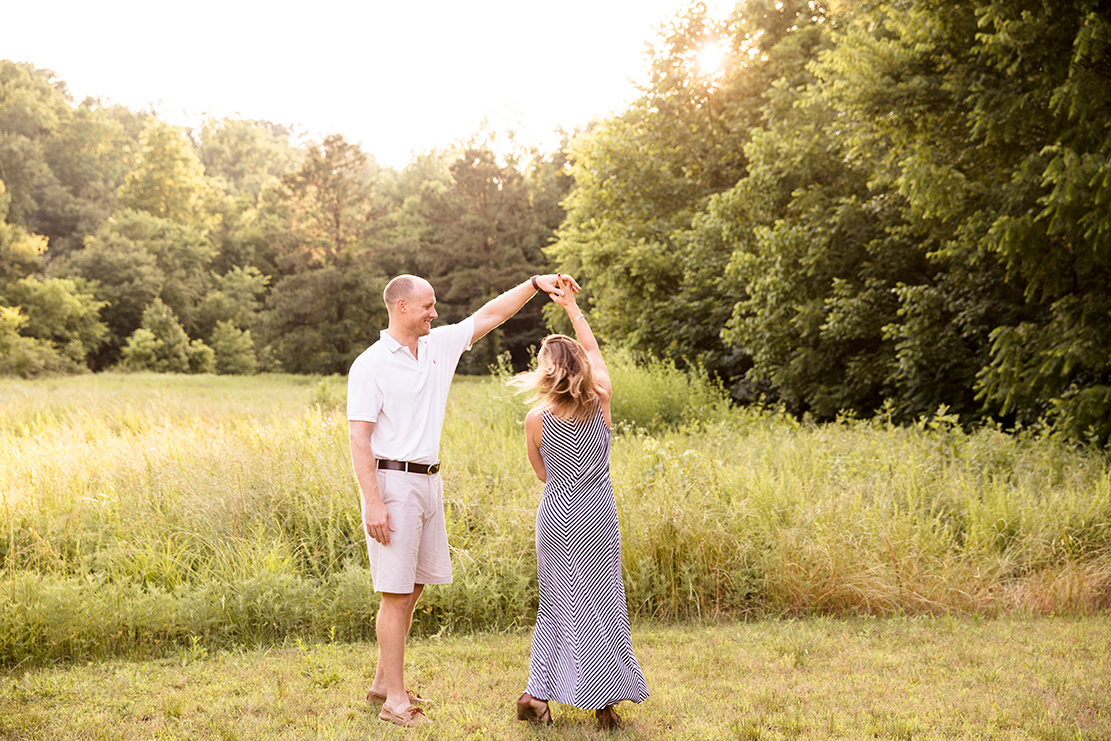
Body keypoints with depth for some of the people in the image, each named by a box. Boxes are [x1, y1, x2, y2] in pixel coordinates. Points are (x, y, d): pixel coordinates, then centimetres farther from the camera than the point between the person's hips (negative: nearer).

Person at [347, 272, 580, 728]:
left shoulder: (439, 345, 10)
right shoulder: (370, 365, -10)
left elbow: (489, 315, 15)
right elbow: (359, 438, -14)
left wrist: (535, 284, 6)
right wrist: (372, 502, -20)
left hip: (428, 482, 8)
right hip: (392, 483, -8)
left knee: (414, 587, 13)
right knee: (396, 592, -7)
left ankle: (383, 682, 25)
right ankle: (395, 700, -1)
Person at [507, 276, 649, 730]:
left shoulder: (536, 420, -10)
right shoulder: (601, 402, -6)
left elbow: (542, 475, 3)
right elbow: (594, 351, 11)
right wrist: (571, 306, 20)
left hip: (556, 517, 0)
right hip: (597, 518, 0)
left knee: (558, 604, 13)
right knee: (600, 603, 7)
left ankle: (538, 692, 9)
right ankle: (606, 700, 10)